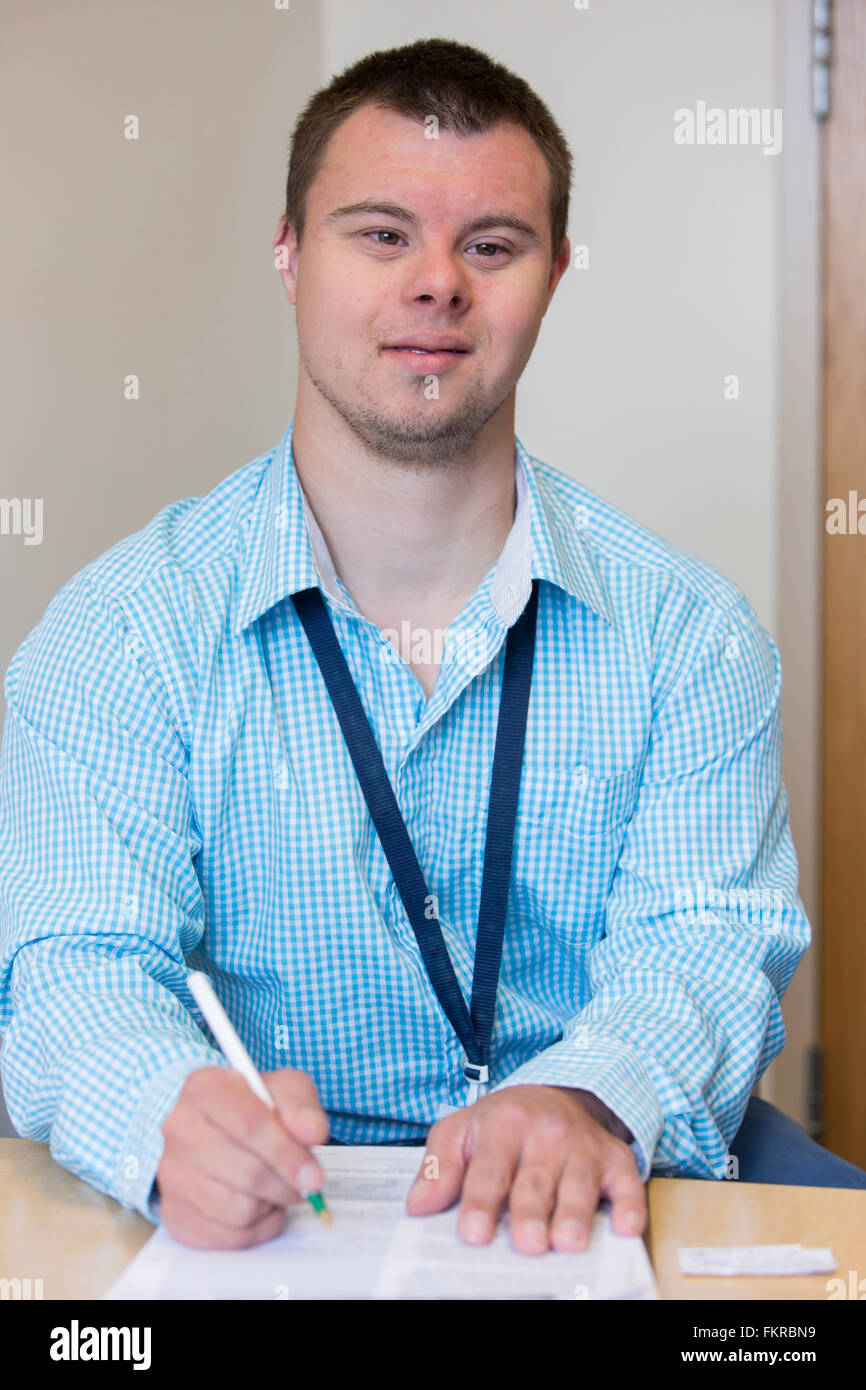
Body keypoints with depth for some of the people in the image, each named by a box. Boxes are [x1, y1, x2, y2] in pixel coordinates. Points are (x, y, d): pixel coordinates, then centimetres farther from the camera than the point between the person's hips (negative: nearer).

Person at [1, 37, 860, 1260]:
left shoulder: (687, 631, 4)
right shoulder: (120, 636, -1)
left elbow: (711, 939, -6)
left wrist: (584, 1099, -30)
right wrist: (176, 1125, -35)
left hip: (596, 1216, 2)